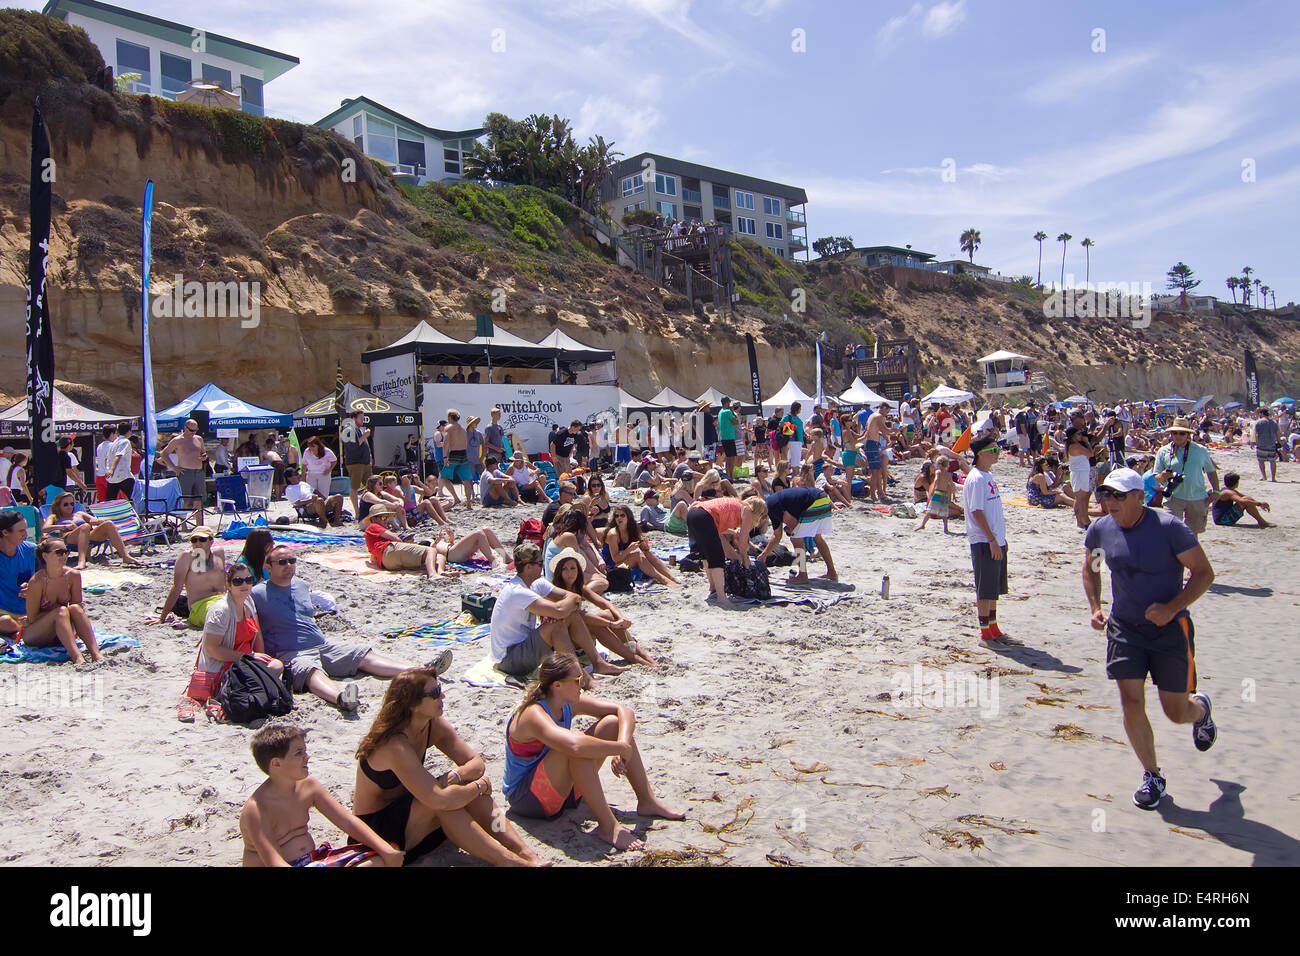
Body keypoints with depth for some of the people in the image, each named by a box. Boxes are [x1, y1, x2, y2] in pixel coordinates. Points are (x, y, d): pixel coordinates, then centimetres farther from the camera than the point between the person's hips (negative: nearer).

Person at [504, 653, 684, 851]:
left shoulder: (570, 704, -4)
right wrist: (621, 748, -35)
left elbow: (624, 711, -3)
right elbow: (575, 745, -48)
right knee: (579, 749, -36)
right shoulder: (533, 714, -29)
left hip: (562, 789, 9)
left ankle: (647, 801, 2)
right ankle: (608, 826, -29)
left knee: (612, 723, -3)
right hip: (525, 799, -8)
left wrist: (622, 745, -23)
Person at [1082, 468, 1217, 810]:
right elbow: (1090, 568, 16)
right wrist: (1095, 607, 4)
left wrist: (1172, 607, -24)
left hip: (1169, 628, -3)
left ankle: (1201, 708, 45)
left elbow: (1204, 572, -12)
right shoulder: (1100, 530, -3)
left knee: (1177, 712, 6)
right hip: (1123, 628, 3)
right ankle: (1152, 776, 15)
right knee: (1131, 703, -4)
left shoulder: (1169, 527, -17)